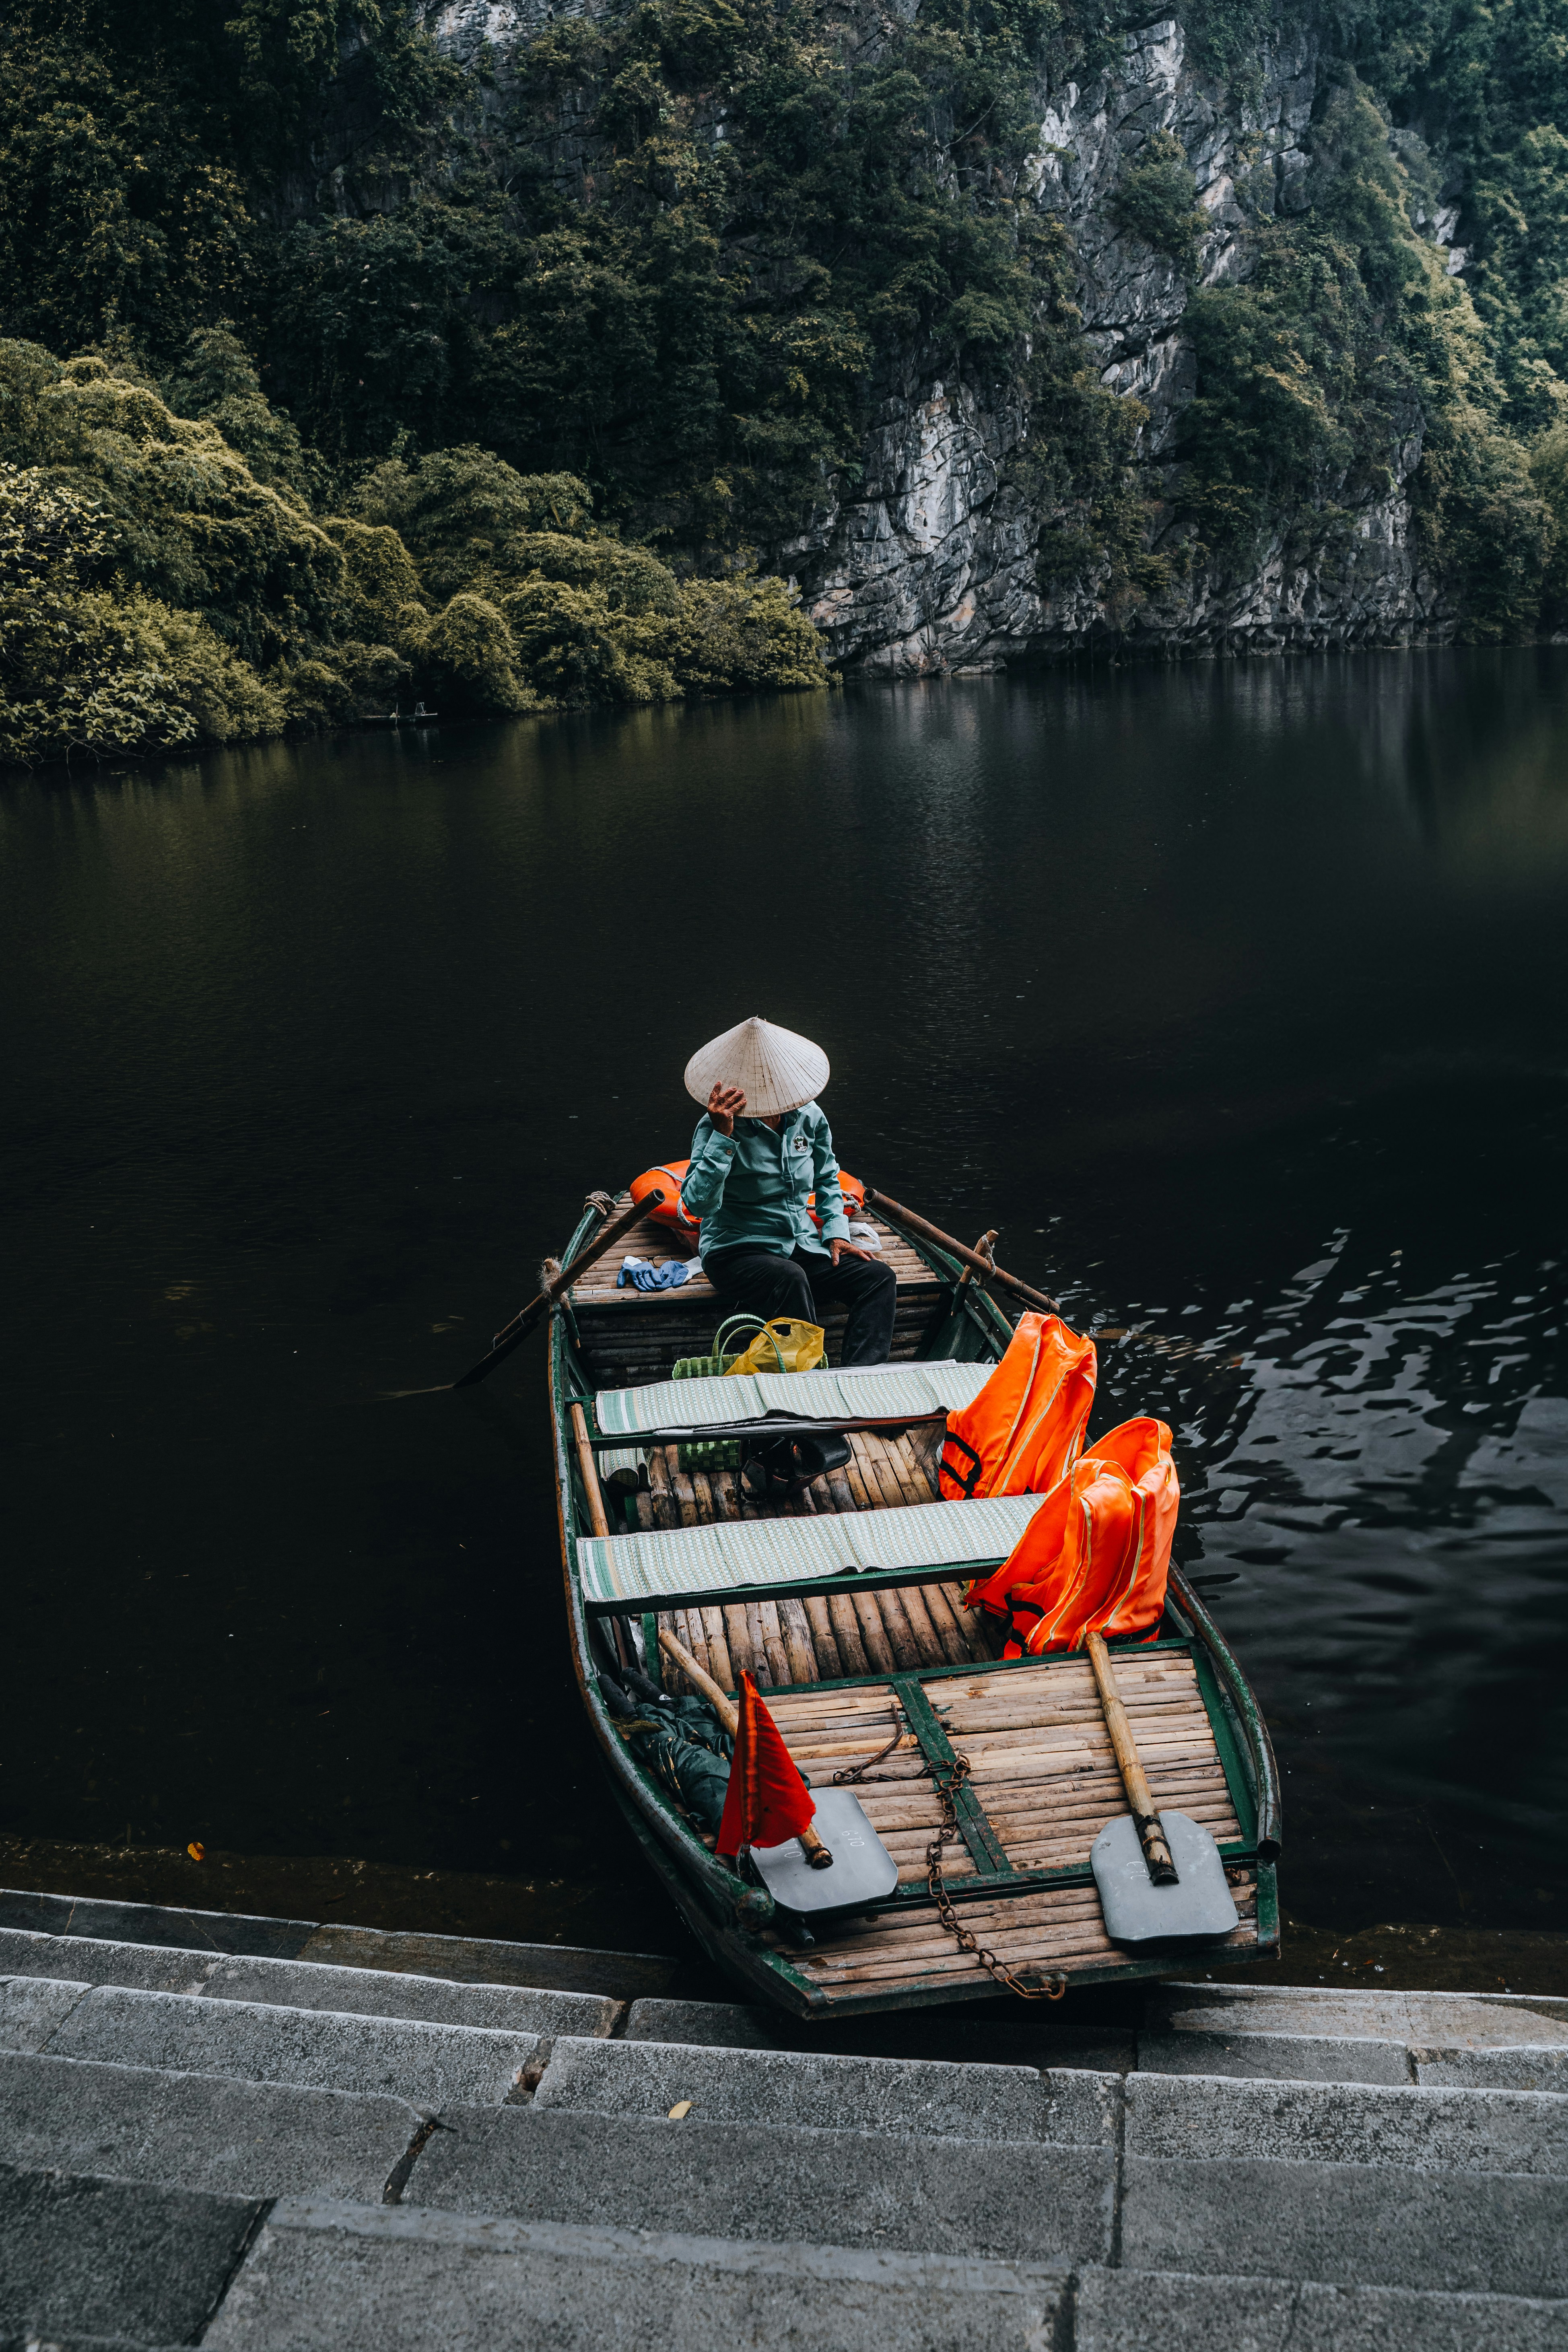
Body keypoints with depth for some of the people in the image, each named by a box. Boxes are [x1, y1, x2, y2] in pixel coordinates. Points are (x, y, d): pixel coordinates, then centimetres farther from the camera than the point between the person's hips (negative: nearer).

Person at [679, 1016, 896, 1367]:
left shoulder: (808, 1116, 1)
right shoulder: (717, 1126, -15)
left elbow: (827, 1180, 19)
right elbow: (698, 1204, -29)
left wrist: (836, 1233, 5)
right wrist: (722, 1136, -34)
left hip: (801, 1246, 6)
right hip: (737, 1251, -5)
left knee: (879, 1276, -16)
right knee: (789, 1279, -38)